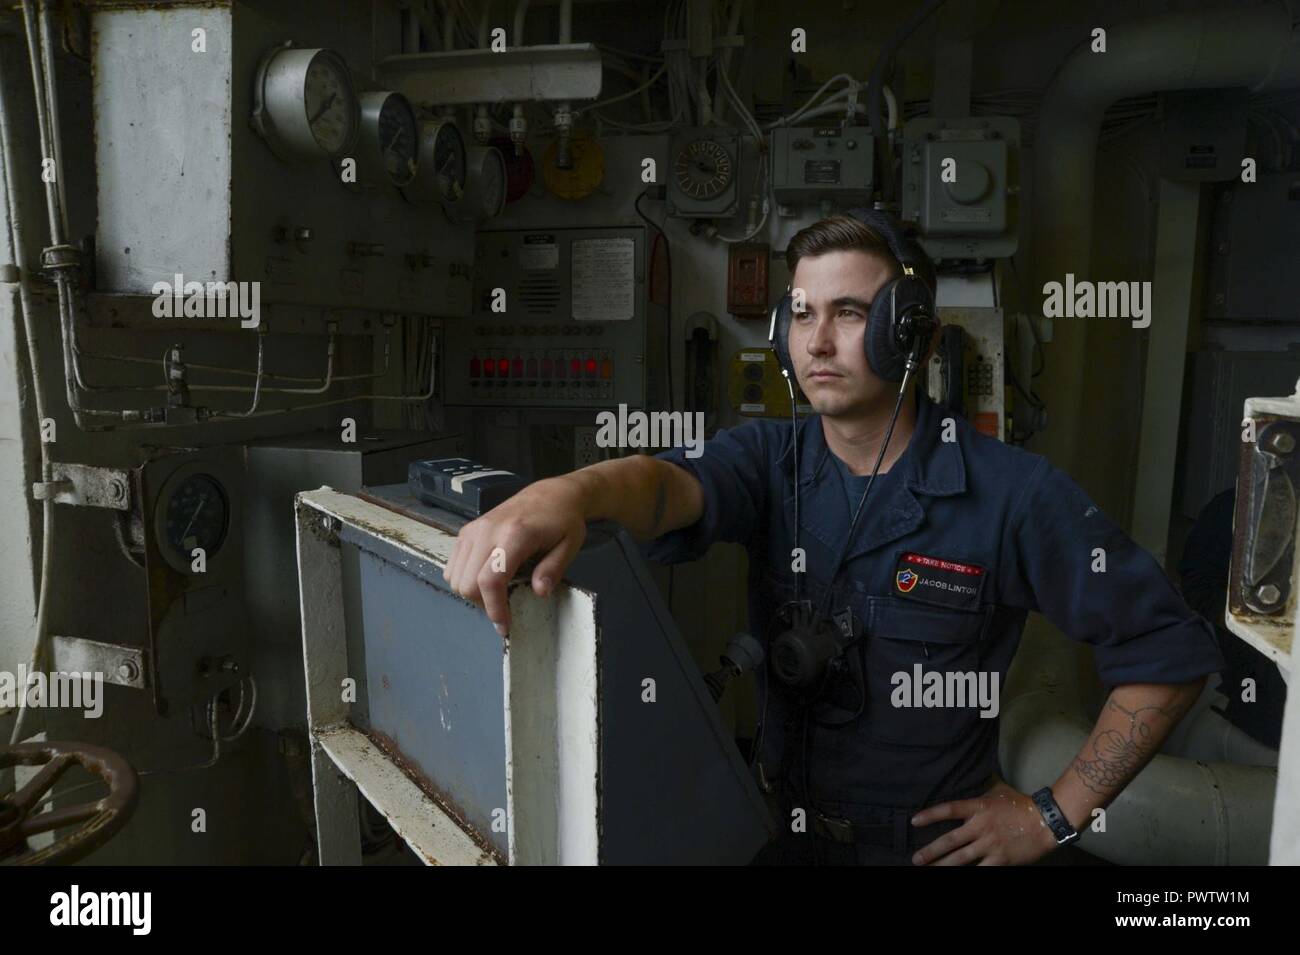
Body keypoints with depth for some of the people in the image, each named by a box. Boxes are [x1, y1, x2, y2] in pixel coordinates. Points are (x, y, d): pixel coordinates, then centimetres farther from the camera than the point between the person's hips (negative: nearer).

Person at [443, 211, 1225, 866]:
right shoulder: (771, 458, -8)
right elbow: (674, 487, -28)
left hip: (935, 843, -2)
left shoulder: (1013, 492, -16)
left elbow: (1172, 650, -10)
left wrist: (1056, 816, -9)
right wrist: (568, 492, -50)